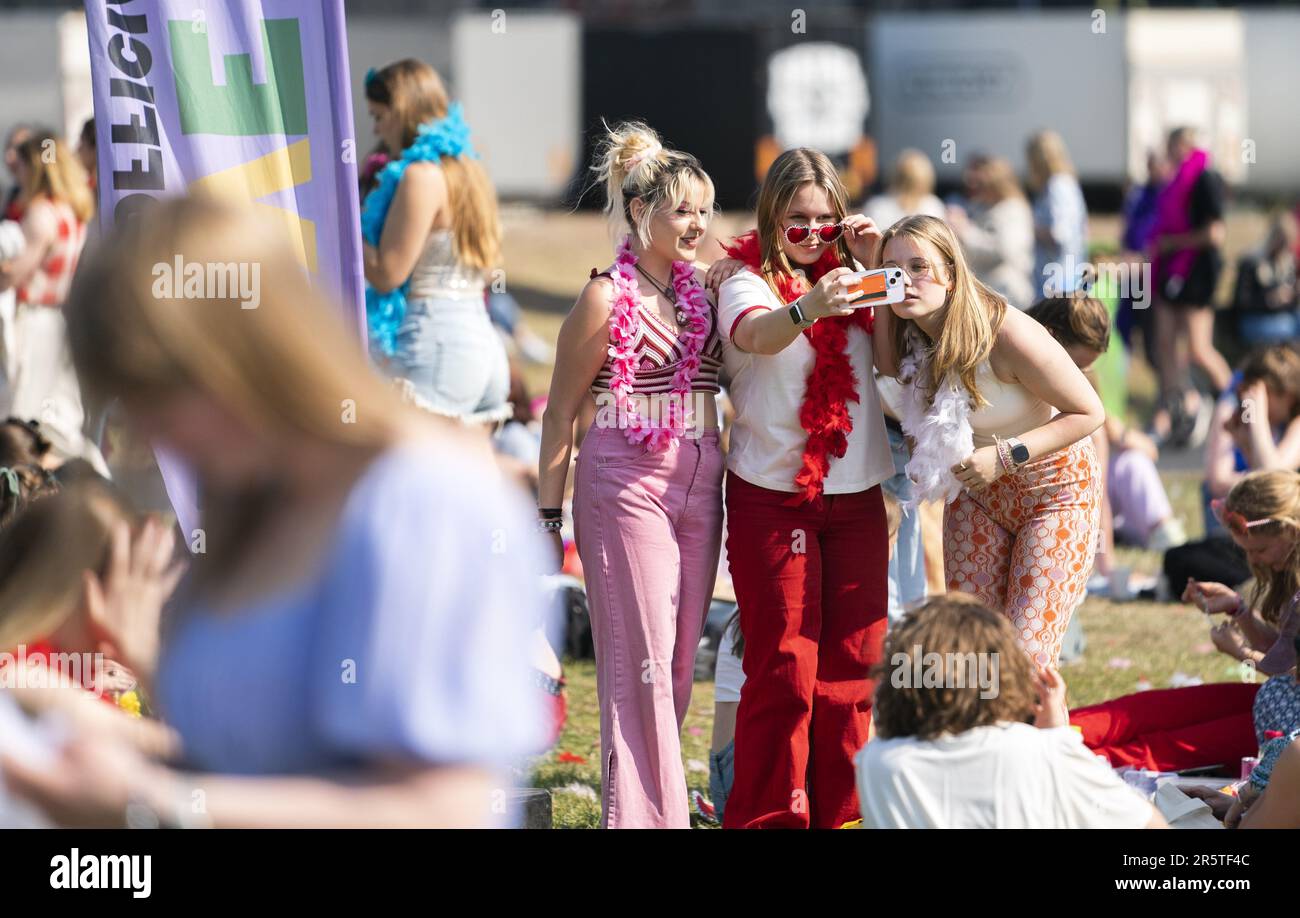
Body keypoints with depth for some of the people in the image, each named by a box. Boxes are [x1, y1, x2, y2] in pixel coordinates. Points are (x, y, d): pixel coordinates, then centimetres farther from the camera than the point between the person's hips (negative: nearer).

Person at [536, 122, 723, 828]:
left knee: (678, 661, 6)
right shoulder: (607, 298, -4)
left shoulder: (707, 289, 11)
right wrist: (549, 514, -2)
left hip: (698, 484, 5)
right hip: (626, 484, -5)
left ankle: (656, 802, 14)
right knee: (639, 661, -7)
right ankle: (643, 815, -5)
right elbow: (561, 412, -1)